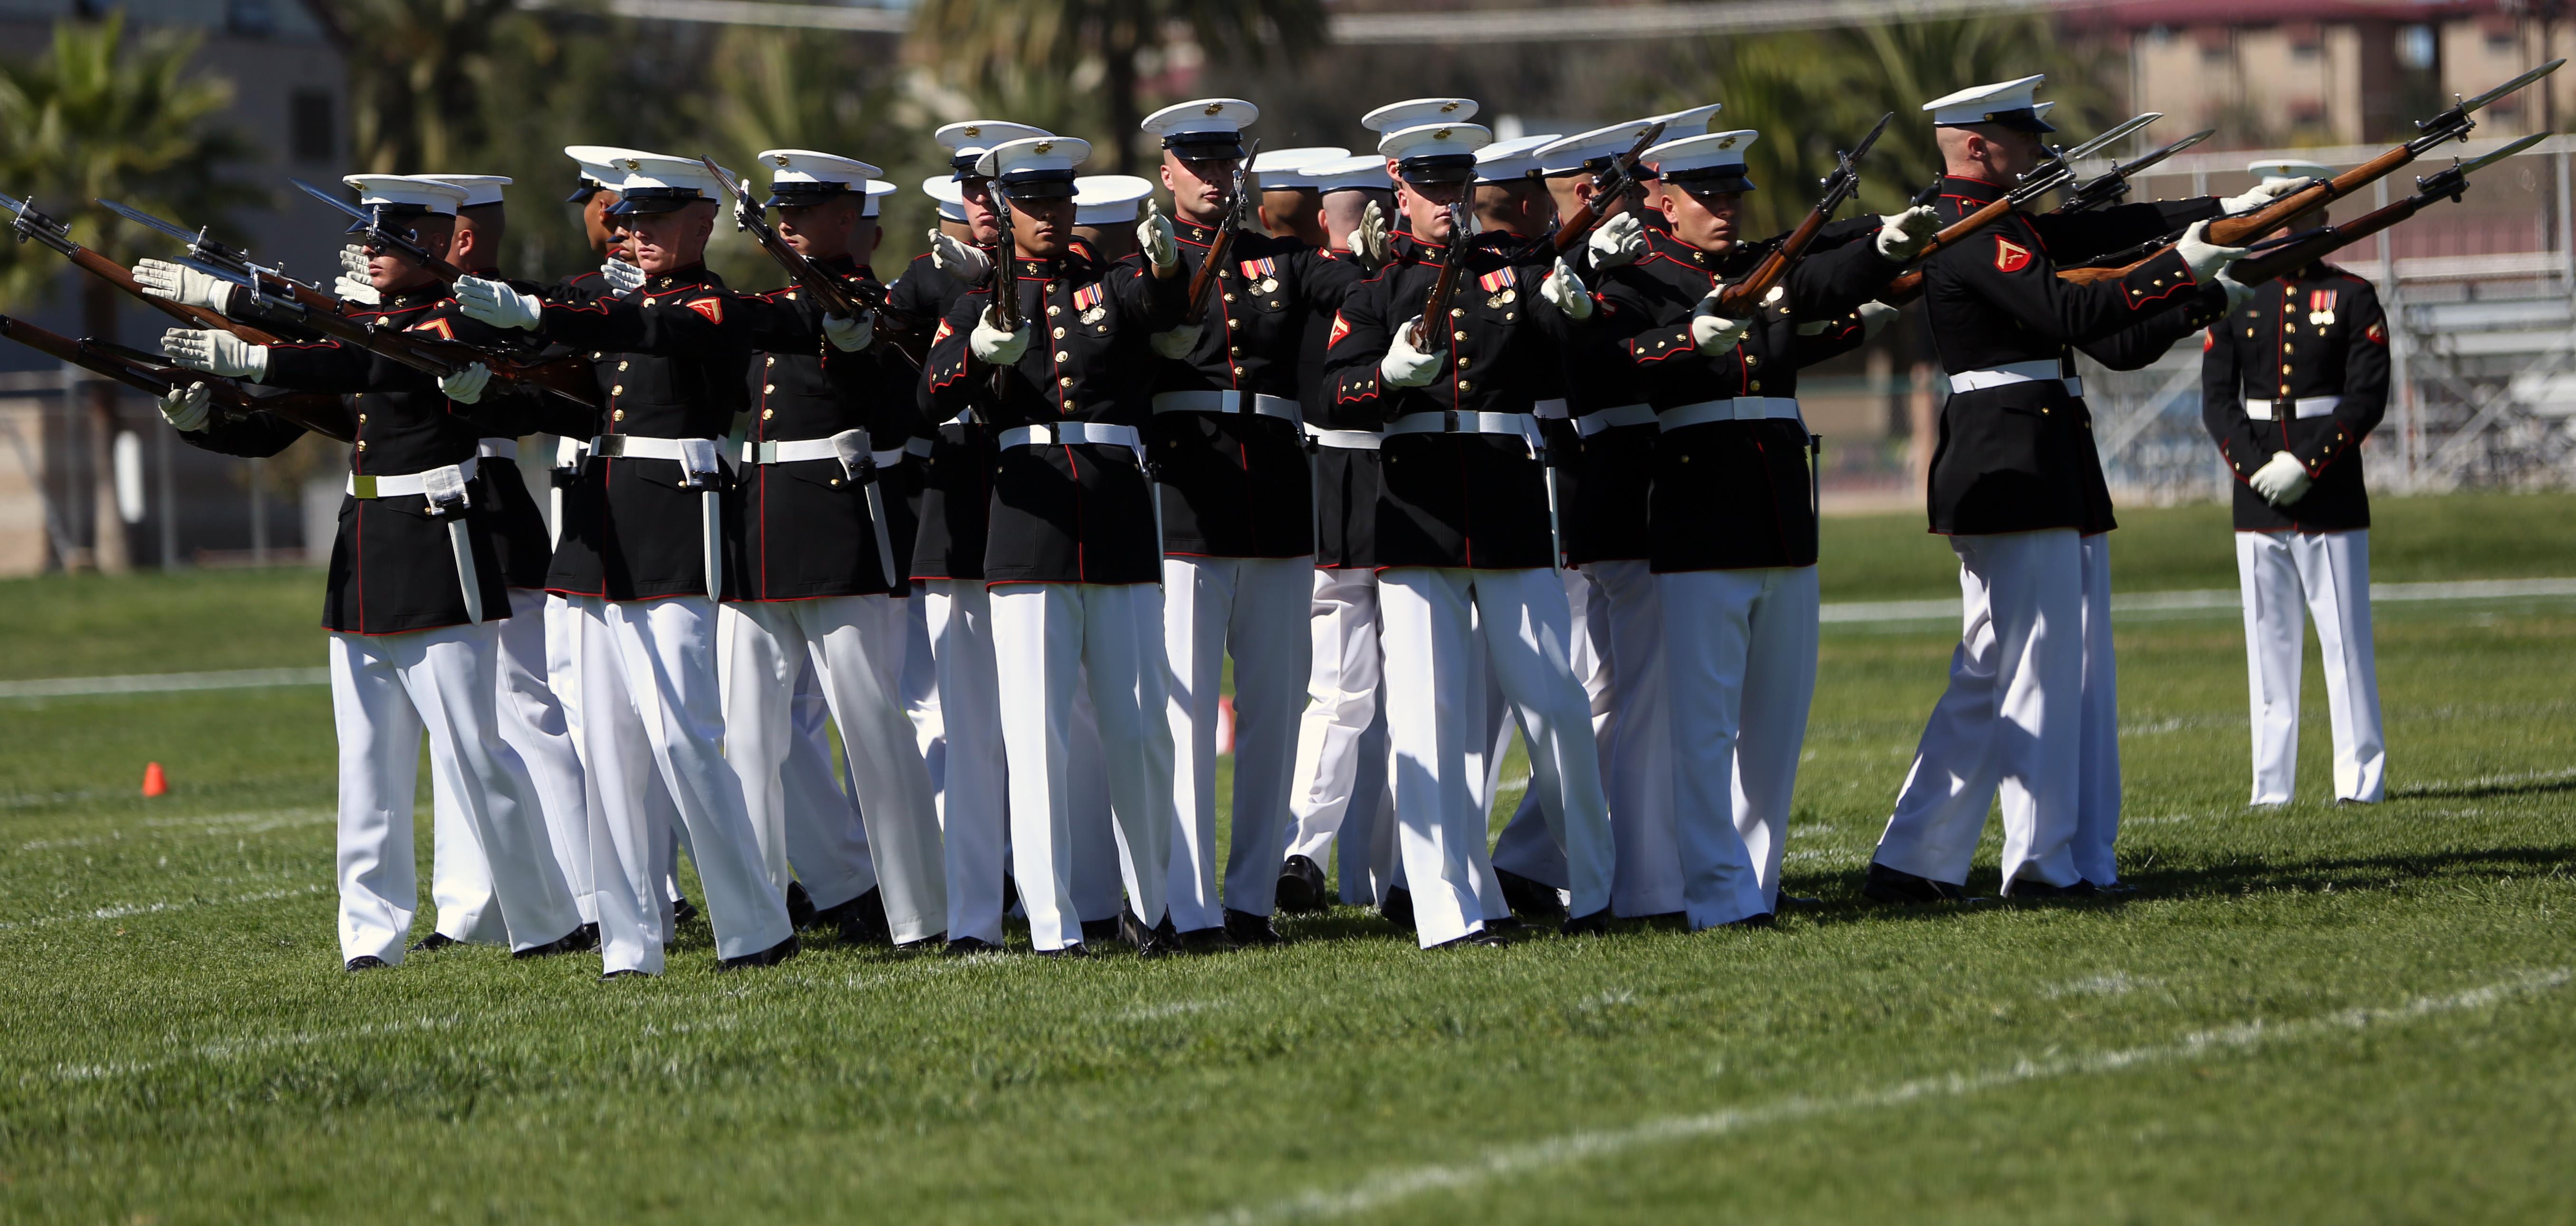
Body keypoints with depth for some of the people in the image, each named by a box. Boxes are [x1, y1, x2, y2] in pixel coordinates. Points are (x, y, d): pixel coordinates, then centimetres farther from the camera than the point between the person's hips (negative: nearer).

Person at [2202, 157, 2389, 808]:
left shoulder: (2352, 298, 1)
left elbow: (2368, 398, -6)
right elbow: (2217, 398, 4)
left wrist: (2305, 463, -15)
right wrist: (2257, 466, -11)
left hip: (2332, 493, -2)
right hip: (2257, 499, 3)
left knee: (2346, 638, -2)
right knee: (2268, 639, 4)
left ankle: (2360, 779, 3)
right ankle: (2272, 785, 6)